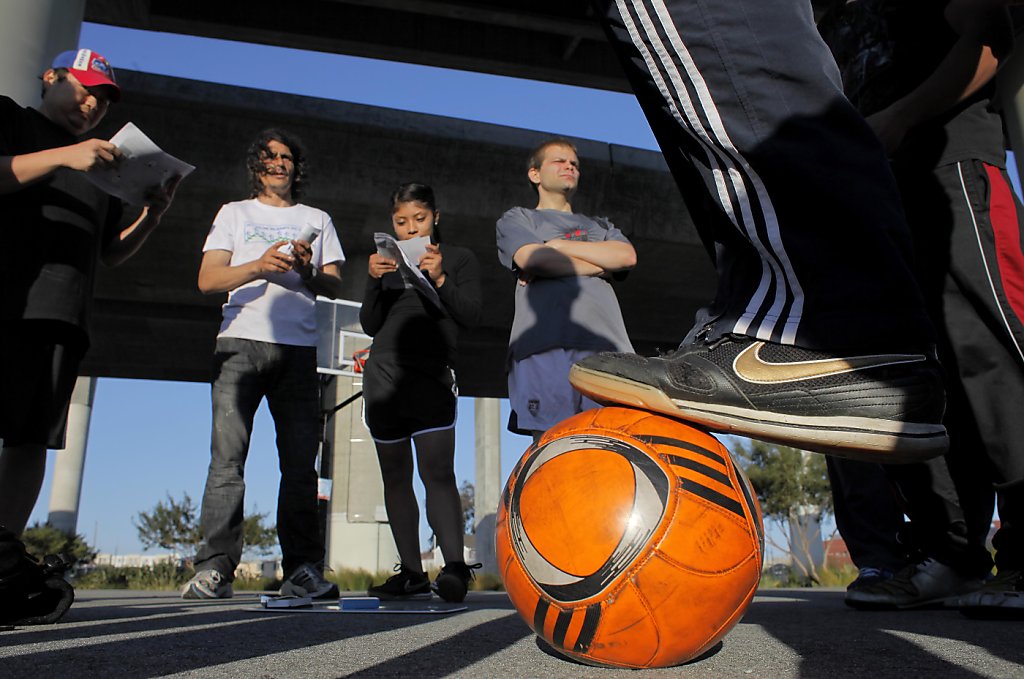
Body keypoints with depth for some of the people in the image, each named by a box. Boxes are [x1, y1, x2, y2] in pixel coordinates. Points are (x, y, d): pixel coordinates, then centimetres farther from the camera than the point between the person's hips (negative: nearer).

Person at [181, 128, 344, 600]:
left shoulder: (317, 220, 23)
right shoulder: (235, 213, 20)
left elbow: (335, 287, 14)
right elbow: (207, 279, 7)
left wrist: (309, 272, -8)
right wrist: (259, 266, -11)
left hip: (299, 348, 1)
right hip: (242, 342, -1)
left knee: (301, 463, -6)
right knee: (227, 457, -11)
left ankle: (302, 569, -4)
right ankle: (214, 568, -8)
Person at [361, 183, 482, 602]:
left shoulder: (459, 259, 10)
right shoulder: (387, 263, 18)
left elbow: (470, 318, -2)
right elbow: (370, 327, 9)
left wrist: (439, 279, -16)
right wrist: (374, 282, -8)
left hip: (432, 376, -4)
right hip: (383, 376, 4)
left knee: (438, 471, -18)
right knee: (396, 477, 2)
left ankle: (455, 568, -21)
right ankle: (412, 573, 7)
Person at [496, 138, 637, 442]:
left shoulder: (600, 226, 35)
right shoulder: (517, 218, 24)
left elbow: (627, 256, 12)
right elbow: (533, 258, 1)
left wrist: (555, 246, 6)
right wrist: (599, 265, 11)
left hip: (608, 345, 3)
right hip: (546, 347, -3)